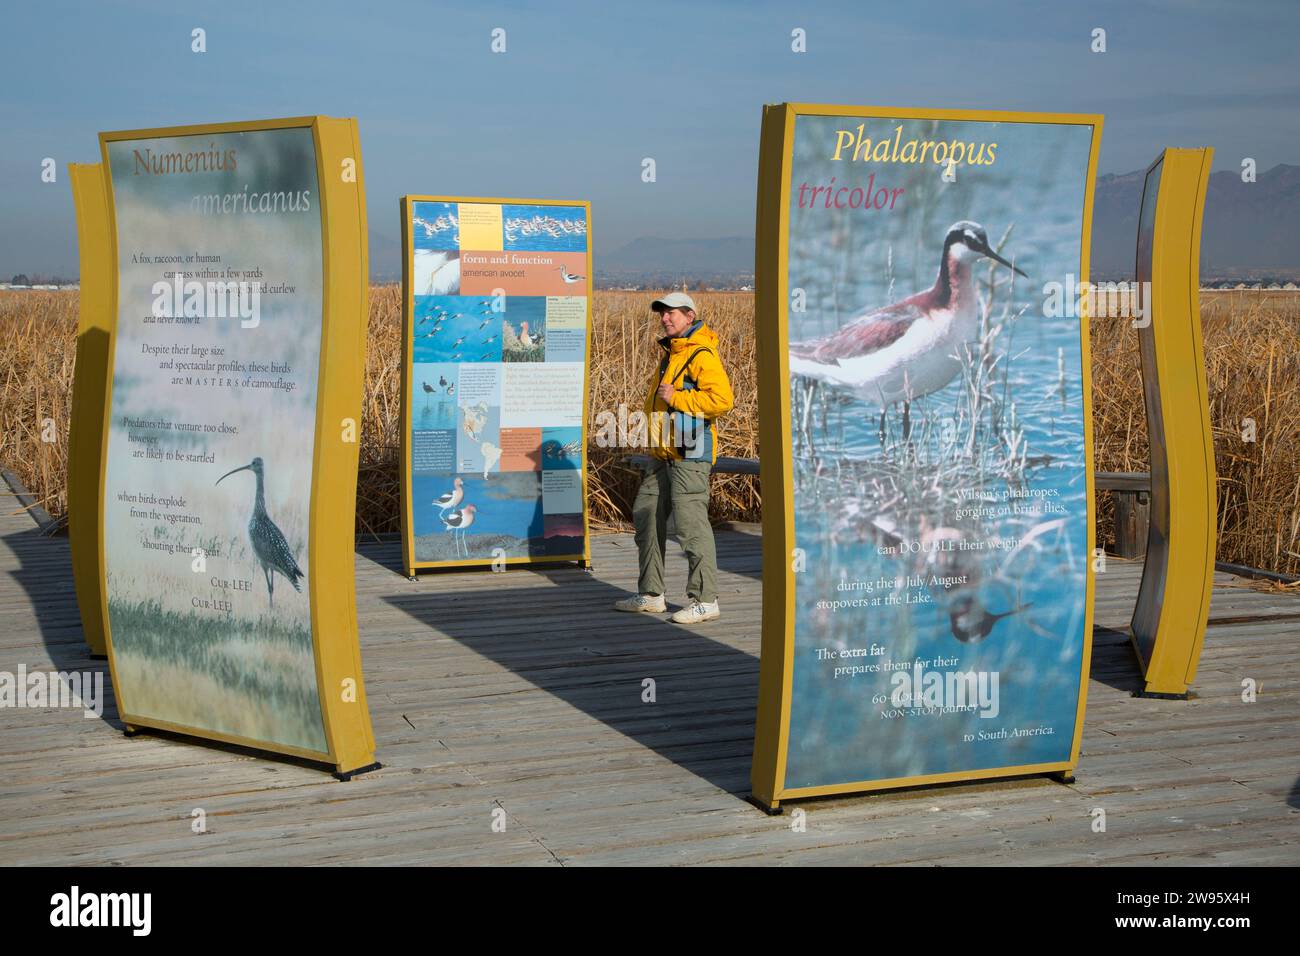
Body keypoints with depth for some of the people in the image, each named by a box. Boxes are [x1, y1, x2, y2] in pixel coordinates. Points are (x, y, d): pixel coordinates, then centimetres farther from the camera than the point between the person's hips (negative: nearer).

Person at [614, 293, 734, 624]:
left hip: (689, 454, -10)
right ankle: (651, 594, 22)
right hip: (664, 455, 10)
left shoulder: (702, 354, -12)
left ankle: (705, 600, -3)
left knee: (691, 523, -10)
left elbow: (722, 400, -24)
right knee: (647, 516, 13)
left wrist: (675, 398, -20)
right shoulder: (673, 353, 20)